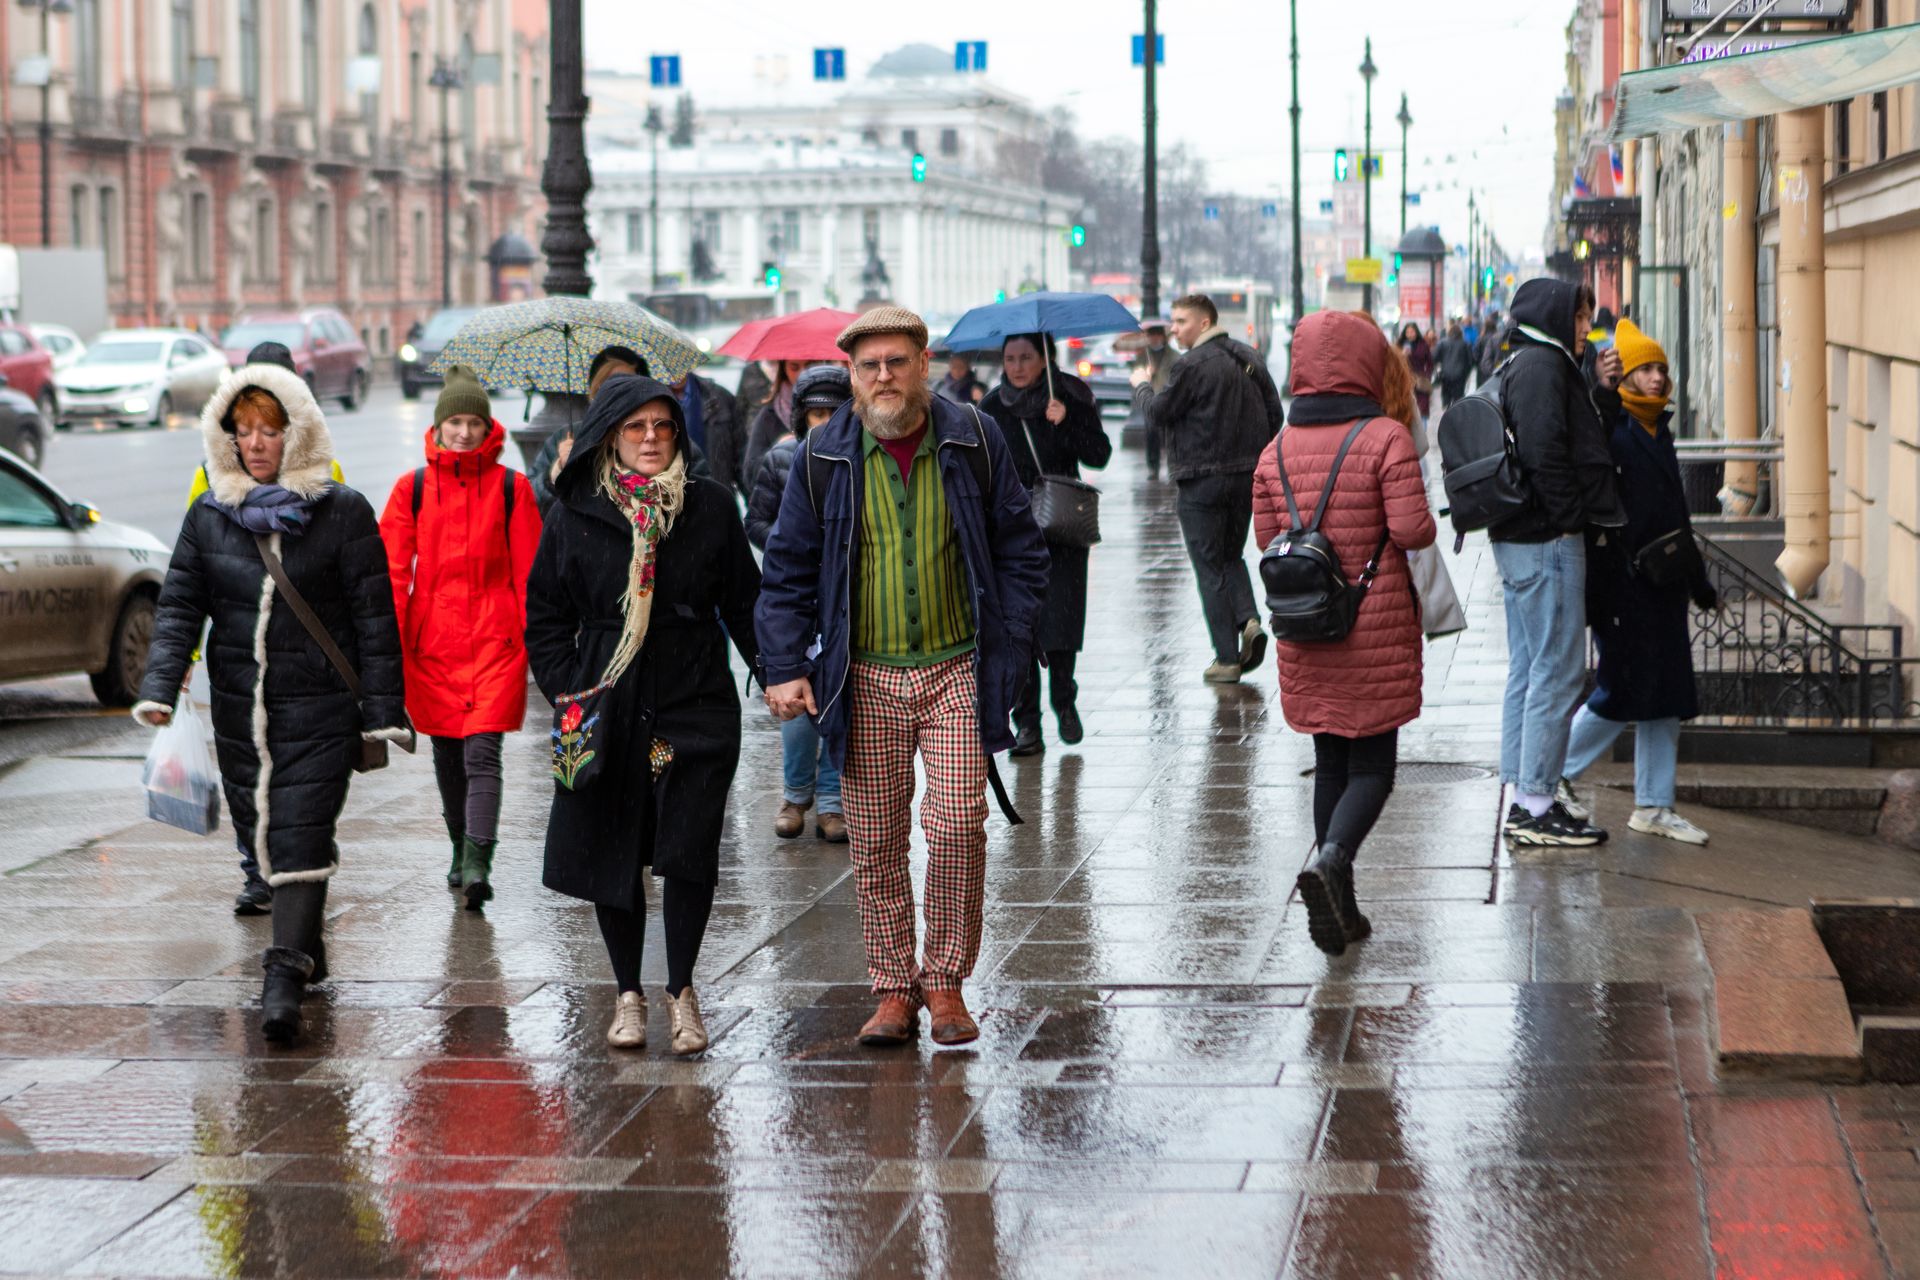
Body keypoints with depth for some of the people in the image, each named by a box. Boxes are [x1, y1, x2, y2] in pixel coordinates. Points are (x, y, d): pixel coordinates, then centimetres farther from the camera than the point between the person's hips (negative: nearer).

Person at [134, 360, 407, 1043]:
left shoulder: (344, 513, -2)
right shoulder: (209, 516, 7)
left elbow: (375, 618, -1)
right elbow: (179, 605, 7)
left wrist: (381, 712, -5)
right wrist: (159, 688, -8)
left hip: (319, 708, -4)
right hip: (239, 708, 4)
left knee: (300, 834, -13)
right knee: (260, 833, 9)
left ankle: (286, 971, -16)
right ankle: (306, 944, 25)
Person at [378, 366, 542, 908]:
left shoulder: (512, 488, 3)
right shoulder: (412, 488, 5)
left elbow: (529, 570, 6)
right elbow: (392, 568, 5)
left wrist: (536, 639, 4)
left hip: (494, 639, -2)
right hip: (432, 636, 2)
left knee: (482, 751, -13)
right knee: (447, 754, 12)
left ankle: (476, 865, -19)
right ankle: (462, 851, 30)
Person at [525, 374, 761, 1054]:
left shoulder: (711, 506, 5)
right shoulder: (575, 517, 4)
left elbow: (743, 602, 10)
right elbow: (545, 615, 10)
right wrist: (564, 689, 0)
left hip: (697, 706, -1)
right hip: (605, 712, 1)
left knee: (689, 851, -8)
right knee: (611, 853, 4)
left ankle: (681, 990, 11)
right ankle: (628, 993, 20)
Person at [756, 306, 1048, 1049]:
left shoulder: (975, 444, 2)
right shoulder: (823, 459, 3)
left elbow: (1019, 551, 9)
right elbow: (788, 570, 8)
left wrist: (1009, 648, 0)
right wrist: (785, 666, -2)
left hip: (958, 671, -1)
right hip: (867, 678, 1)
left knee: (956, 827, -9)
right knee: (876, 841, 3)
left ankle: (946, 981, 6)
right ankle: (893, 987, 14)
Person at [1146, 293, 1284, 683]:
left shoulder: (1191, 366, -15)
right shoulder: (1250, 359, 8)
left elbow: (1158, 415, -9)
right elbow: (1275, 415, 10)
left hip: (1202, 481, -7)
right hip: (1247, 477, 7)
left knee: (1210, 567, 1)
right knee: (1232, 556, 22)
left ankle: (1227, 658, 1)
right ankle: (1248, 619, -2)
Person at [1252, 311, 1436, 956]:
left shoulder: (1277, 451, 3)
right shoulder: (1385, 438, -11)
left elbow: (1267, 539, 6)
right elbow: (1412, 531, -15)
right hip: (1377, 626, -4)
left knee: (1330, 766, 14)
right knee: (1371, 767, 4)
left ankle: (1340, 909, 15)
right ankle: (1329, 859, -23)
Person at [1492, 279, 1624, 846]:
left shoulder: (1524, 364, 19)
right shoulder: (1542, 365, -14)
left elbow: (1580, 437, 20)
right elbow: (1544, 452, -23)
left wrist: (1601, 389, 10)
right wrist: (1569, 520, -16)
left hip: (1519, 540, 11)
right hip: (1548, 542, -11)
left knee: (1529, 668, 13)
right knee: (1558, 671, -7)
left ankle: (1525, 799, 18)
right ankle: (1537, 804, -4)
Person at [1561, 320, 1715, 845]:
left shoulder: (1657, 431, 16)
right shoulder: (1606, 428, -13)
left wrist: (1697, 581, 26)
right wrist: (1598, 595, -23)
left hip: (1662, 587, 9)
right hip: (1623, 588, -9)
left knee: (1668, 696, 8)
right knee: (1625, 692, -7)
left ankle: (1654, 806, 15)